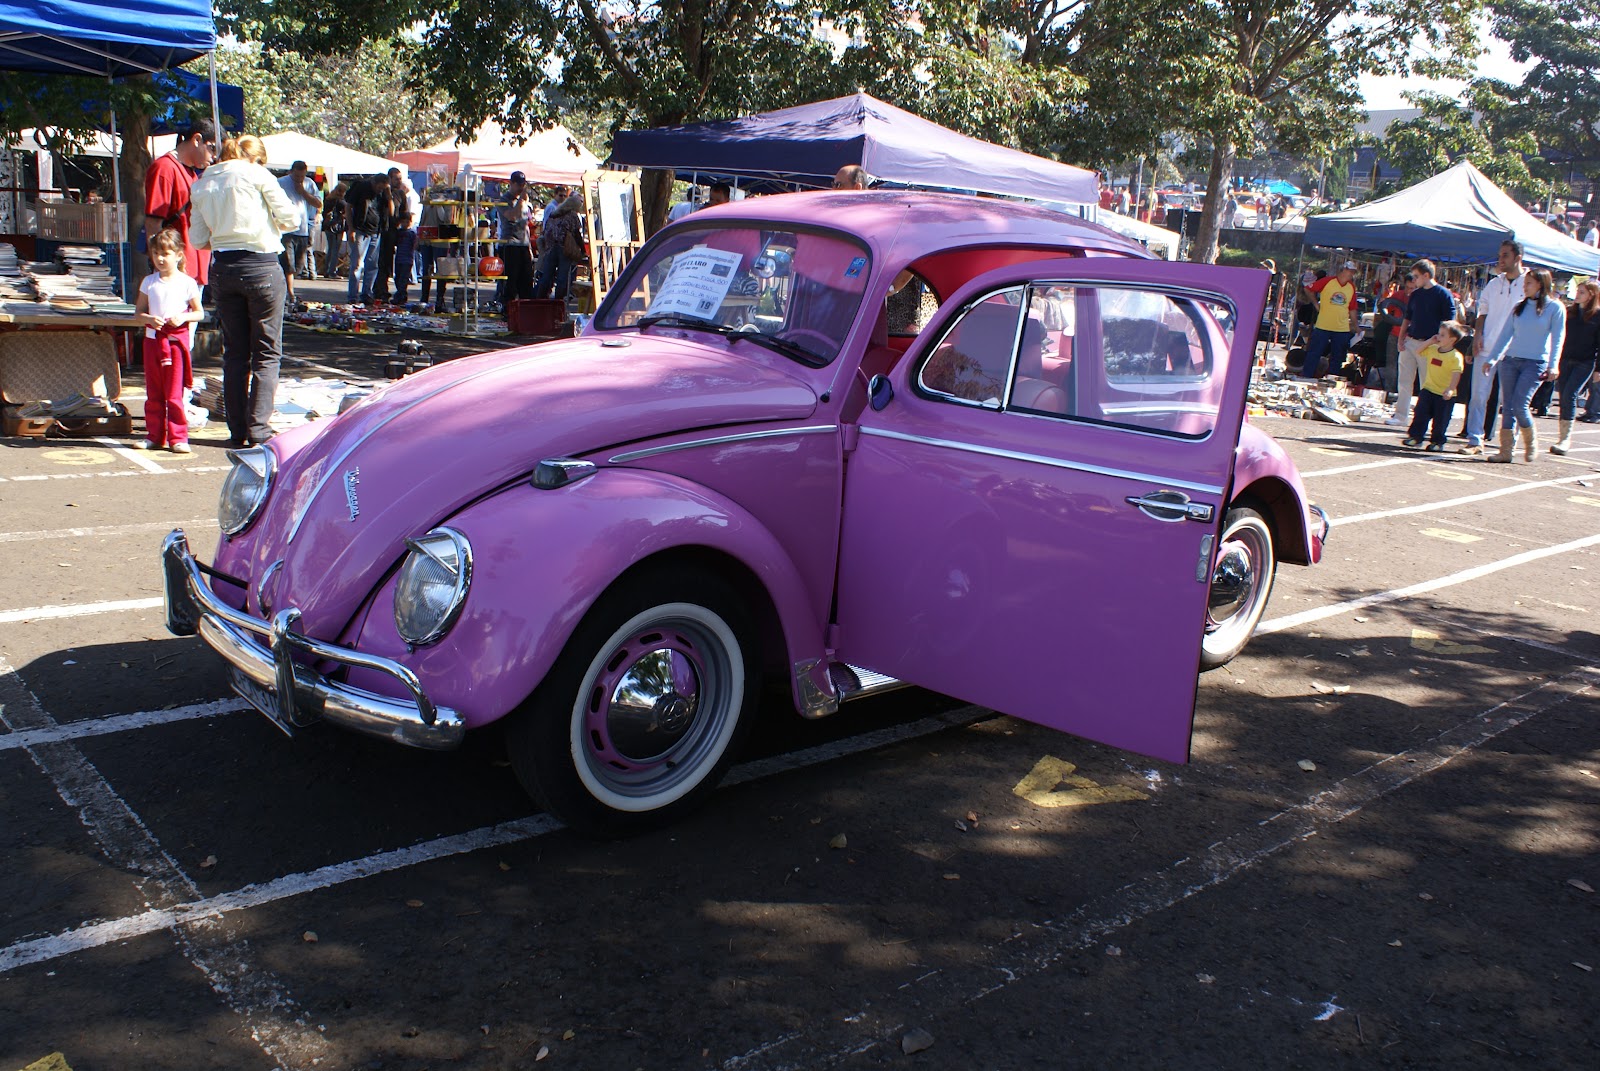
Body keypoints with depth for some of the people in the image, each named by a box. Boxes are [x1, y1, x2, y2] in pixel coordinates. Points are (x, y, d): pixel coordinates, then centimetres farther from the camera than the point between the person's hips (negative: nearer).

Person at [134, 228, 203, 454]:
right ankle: (154, 436, 16)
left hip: (176, 340, -4)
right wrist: (149, 319, -13)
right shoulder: (149, 282, 7)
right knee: (153, 393, 8)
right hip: (152, 339, 4)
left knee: (174, 393, -3)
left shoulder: (187, 283, -1)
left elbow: (199, 313, 4)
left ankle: (178, 438, 2)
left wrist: (183, 318, -15)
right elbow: (139, 312, 9)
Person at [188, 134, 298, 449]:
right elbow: (290, 219, -5)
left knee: (234, 353, 12)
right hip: (261, 266, -4)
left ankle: (238, 432, 12)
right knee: (266, 352, 3)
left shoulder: (202, 185, 11)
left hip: (221, 268, 4)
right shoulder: (257, 174, -2)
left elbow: (199, 239, 8)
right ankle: (258, 430, -3)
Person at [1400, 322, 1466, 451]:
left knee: (1440, 420, 3)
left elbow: (1456, 374, -20)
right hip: (1428, 389, 5)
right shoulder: (1432, 349, 6)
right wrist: (1429, 342, 4)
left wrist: (1450, 389, -31)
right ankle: (1415, 437, 10)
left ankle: (1437, 441, 16)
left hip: (1445, 395, -5)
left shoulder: (1456, 356, -14)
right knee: (1420, 414, 2)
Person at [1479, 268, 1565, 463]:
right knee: (1507, 406, 0)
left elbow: (1557, 338, -3)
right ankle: (1505, 451, 3)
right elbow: (1505, 334, 12)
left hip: (1535, 363, -5)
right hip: (1511, 360, 5)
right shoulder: (1519, 306, 12)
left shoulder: (1555, 307, 0)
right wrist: (1491, 358, 7)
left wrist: (1552, 365, -12)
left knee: (1519, 405, -14)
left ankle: (1531, 442, 10)